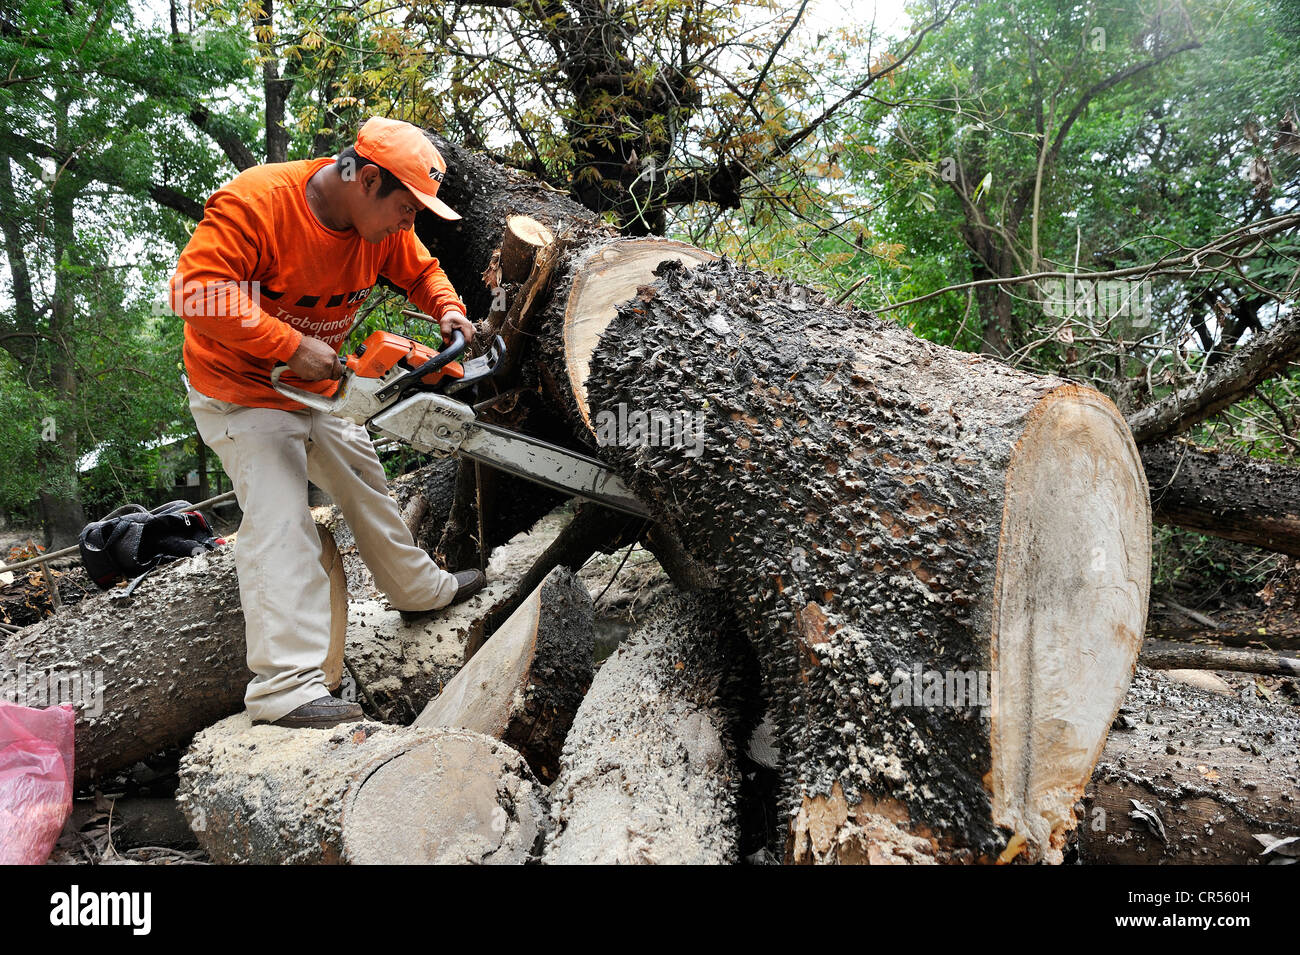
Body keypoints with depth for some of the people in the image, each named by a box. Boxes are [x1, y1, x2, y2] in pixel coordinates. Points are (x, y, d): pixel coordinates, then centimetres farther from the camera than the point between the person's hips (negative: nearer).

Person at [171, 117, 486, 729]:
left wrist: (447, 310, -10)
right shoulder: (256, 202, -29)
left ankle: (421, 590, 43)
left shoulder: (383, 221, -7)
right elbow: (198, 288, -36)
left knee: (365, 484, 20)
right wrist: (291, 346, -36)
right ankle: (285, 687, -20)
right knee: (280, 520, -18)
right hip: (240, 391, -8)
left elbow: (421, 270, 10)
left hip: (315, 389, 8)